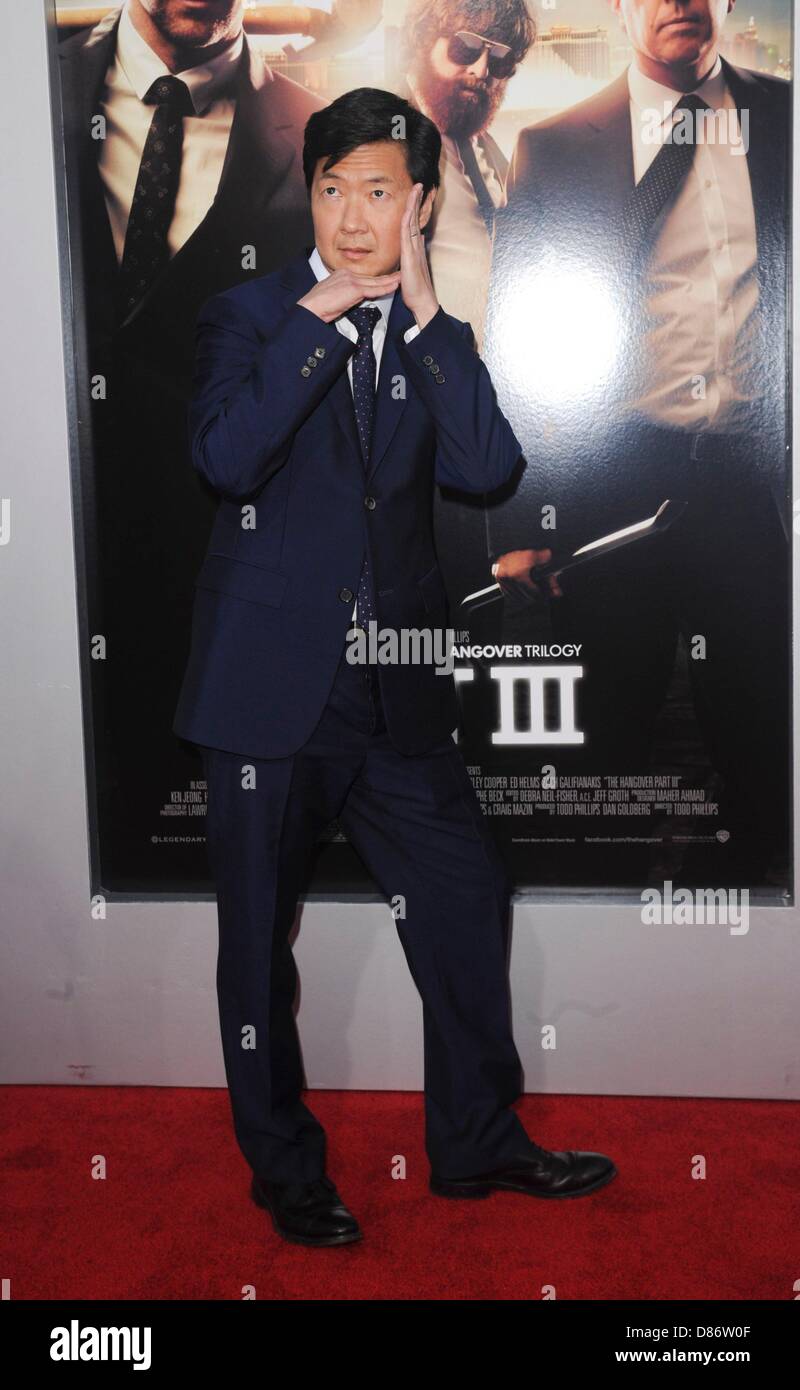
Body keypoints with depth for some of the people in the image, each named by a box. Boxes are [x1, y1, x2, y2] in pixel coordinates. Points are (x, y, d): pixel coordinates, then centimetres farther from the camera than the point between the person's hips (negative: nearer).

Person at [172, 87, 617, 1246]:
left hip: (397, 692, 3)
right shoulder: (248, 317, 2)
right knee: (259, 938, 7)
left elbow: (488, 468, -8)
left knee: (466, 903, 9)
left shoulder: (435, 340, 9)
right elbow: (227, 459, -16)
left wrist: (424, 310, -11)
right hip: (270, 684, -3)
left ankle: (477, 1139, 29)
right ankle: (286, 1170, 26)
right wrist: (318, 316, -16)